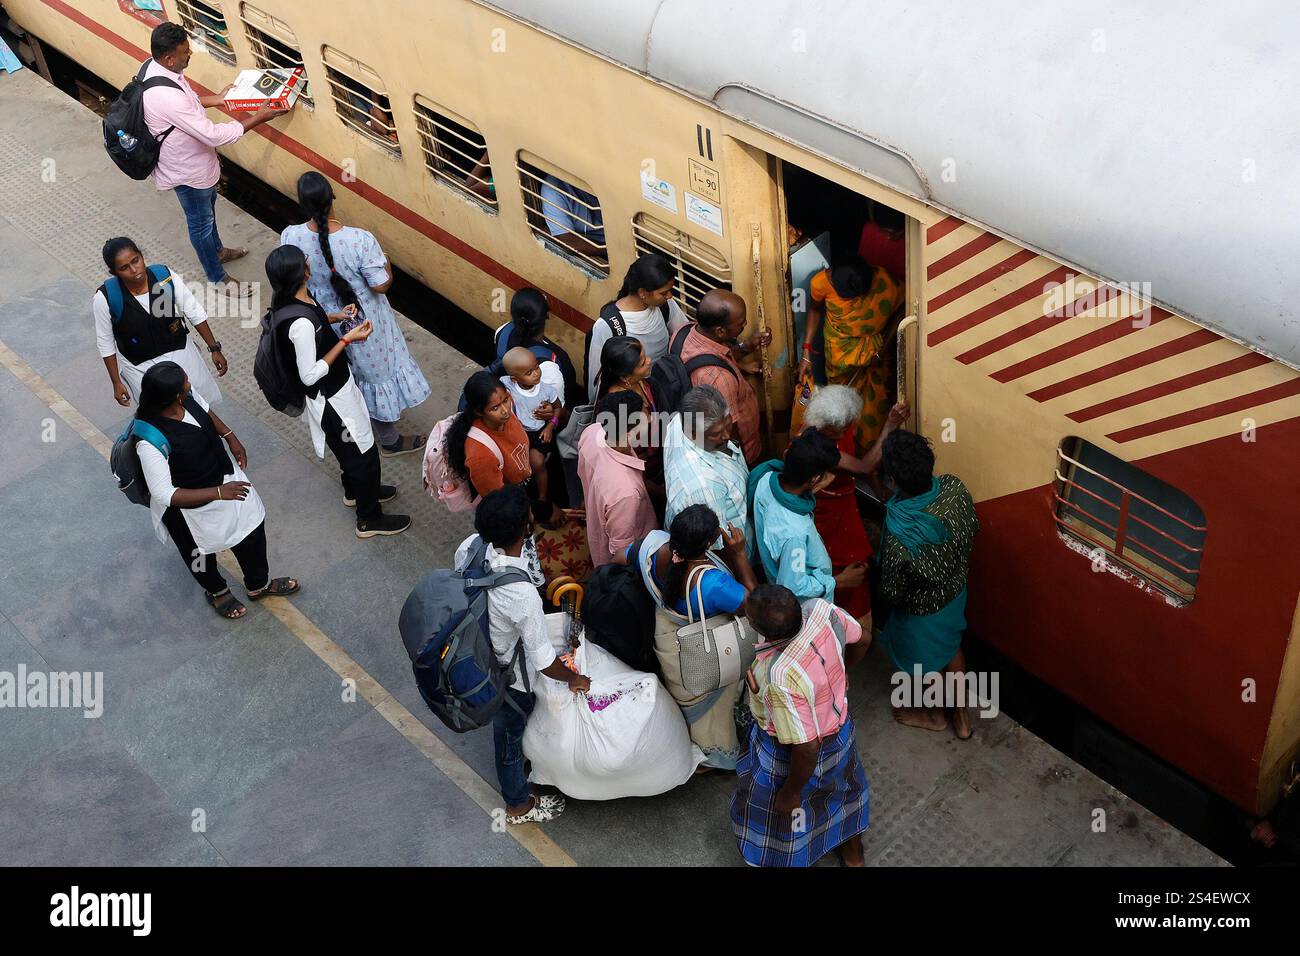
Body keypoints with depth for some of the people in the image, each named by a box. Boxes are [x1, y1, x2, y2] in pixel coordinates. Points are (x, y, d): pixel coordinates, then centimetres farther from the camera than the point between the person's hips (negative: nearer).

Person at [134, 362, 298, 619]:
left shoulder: (187, 396, -22)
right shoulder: (150, 442, -42)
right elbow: (165, 495, -34)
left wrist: (230, 437, -5)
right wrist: (218, 493, -34)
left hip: (225, 475, 6)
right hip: (189, 503, -6)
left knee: (252, 530, 25)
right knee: (202, 554, 25)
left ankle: (259, 584, 55)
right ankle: (216, 592, 60)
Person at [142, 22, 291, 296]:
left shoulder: (155, 67, -11)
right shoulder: (166, 97, -41)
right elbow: (213, 135, -36)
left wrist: (217, 99, 8)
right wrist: (258, 118, -30)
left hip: (189, 159, 9)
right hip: (187, 170, -9)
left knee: (208, 203, 32)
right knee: (201, 222, 15)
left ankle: (217, 250, 58)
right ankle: (217, 277, 38)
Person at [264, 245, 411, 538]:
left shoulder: (288, 298, -11)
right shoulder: (301, 323, -38)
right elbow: (310, 375, -29)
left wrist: (335, 317, -1)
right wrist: (347, 340, -29)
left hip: (337, 385, 9)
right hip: (332, 397, -9)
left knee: (350, 446, 31)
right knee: (364, 452, 12)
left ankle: (355, 491, 57)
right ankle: (370, 519, 32)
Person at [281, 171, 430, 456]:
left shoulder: (290, 237, -24)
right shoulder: (360, 240, -35)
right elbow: (381, 285, -23)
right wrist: (386, 263, -4)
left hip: (325, 320, 4)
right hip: (363, 320, -4)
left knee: (346, 372, 31)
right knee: (377, 370, 20)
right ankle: (390, 441, 39)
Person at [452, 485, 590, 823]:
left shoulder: (470, 546, -25)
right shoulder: (523, 596, -44)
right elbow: (544, 661, -29)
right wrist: (574, 678, -9)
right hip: (508, 679, -6)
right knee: (510, 736, 23)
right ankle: (519, 805, 51)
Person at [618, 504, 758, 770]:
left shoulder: (653, 544, -32)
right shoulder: (712, 583, -47)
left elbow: (624, 561, -8)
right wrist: (738, 554, -32)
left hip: (666, 634, 5)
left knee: (681, 691, 37)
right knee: (710, 704, 28)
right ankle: (711, 753, 55)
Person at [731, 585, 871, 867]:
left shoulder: (781, 679, -45)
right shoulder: (821, 610, -27)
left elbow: (807, 750, -35)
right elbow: (863, 639, -5)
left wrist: (790, 793, -16)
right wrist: (839, 670, 15)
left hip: (790, 756, -7)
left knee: (783, 814, 25)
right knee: (839, 790, 35)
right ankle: (852, 854, 63)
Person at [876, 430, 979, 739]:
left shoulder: (900, 536, -43)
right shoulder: (954, 487, -27)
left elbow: (892, 593, -25)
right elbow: (972, 531, -5)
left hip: (921, 609, -5)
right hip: (955, 590, 5)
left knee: (923, 662, 27)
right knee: (950, 646, 34)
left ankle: (935, 714, 57)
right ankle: (961, 713, 56)